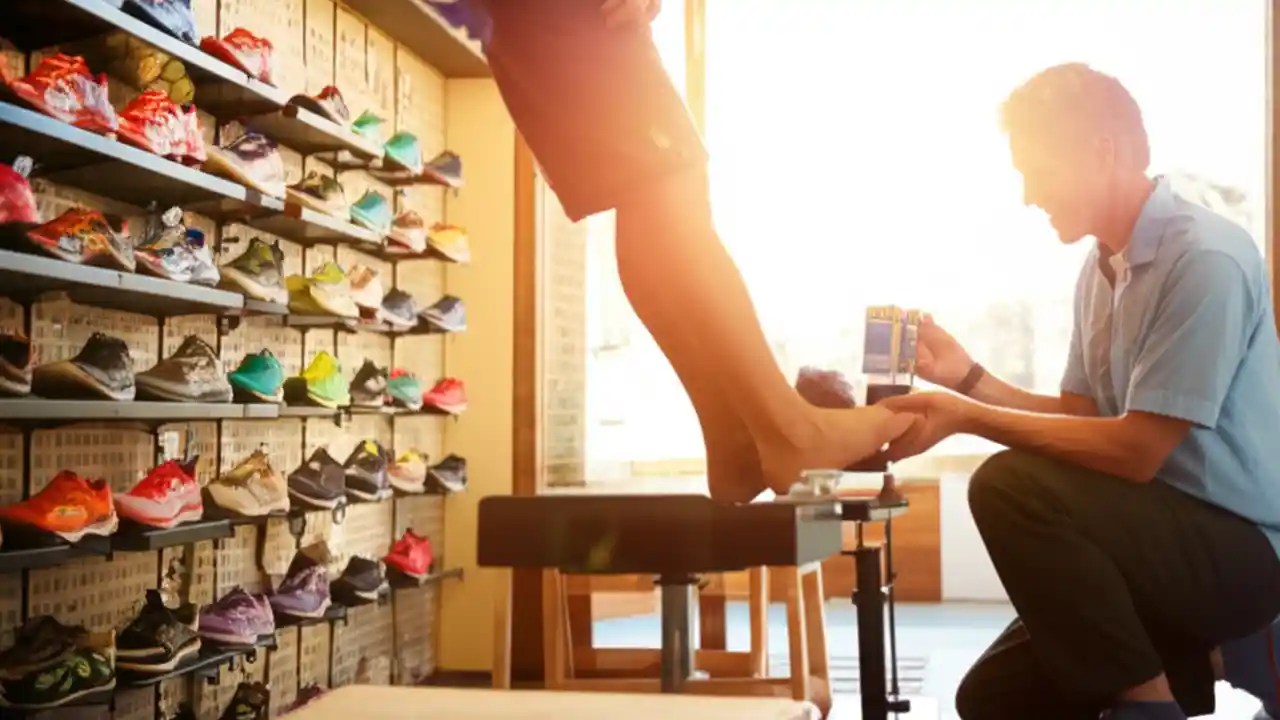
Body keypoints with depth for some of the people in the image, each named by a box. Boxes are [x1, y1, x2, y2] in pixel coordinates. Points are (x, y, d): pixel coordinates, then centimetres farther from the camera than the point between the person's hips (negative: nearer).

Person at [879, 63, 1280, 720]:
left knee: (1010, 488, -30)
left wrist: (966, 417, -21)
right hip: (1167, 533, 8)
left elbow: (1136, 451, -24)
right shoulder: (1102, 268, 7)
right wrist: (966, 376, -1)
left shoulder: (1205, 260, -20)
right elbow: (1080, 418, 12)